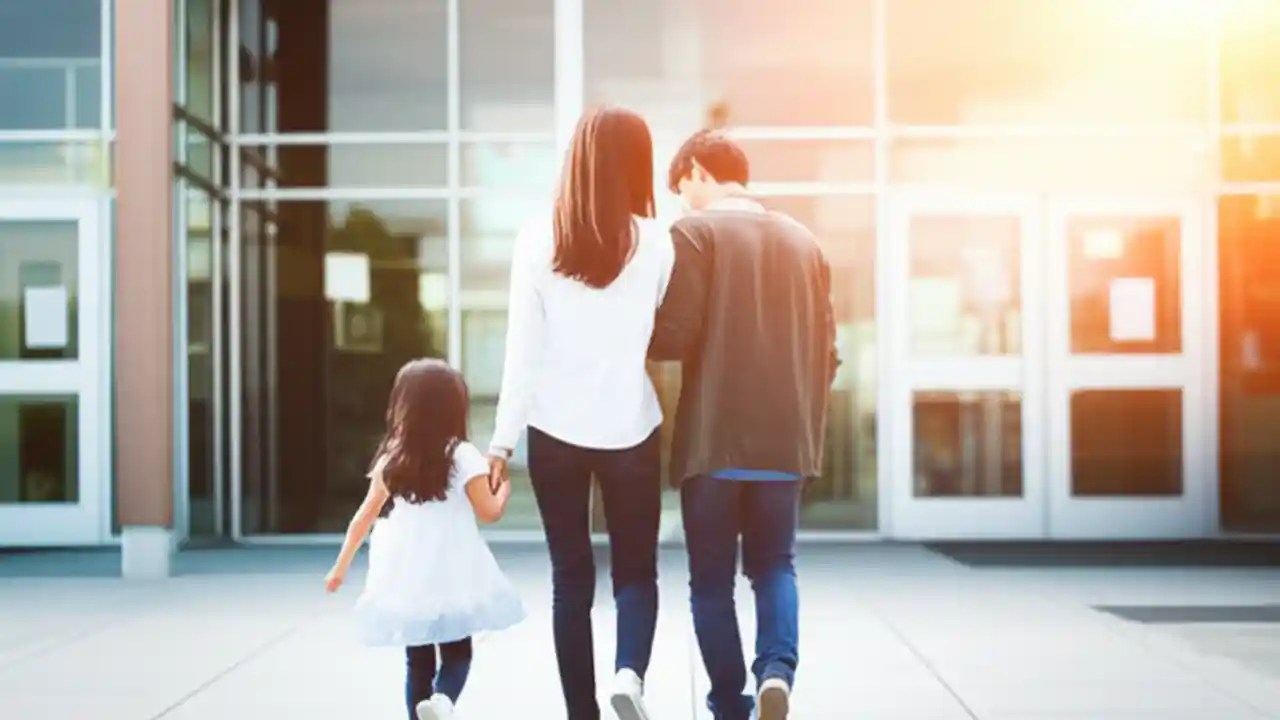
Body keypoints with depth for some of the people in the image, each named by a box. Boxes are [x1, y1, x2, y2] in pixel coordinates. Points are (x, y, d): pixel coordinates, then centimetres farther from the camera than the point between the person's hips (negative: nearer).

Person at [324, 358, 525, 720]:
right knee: (457, 654, 7)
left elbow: (365, 516, 7)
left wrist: (341, 565, 15)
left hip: (407, 578, 3)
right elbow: (488, 512, -5)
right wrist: (504, 491, 16)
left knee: (417, 661, 12)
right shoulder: (463, 456, -9)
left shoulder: (392, 458, 2)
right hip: (450, 578, -3)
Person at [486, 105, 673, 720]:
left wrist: (503, 439, 0)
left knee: (571, 577, 10)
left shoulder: (538, 240, -4)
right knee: (635, 570, 11)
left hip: (556, 430, 0)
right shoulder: (654, 242, -4)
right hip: (629, 429, 0)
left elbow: (523, 349, -5)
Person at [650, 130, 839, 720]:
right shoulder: (804, 241, 13)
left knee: (713, 577, 9)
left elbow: (674, 335, -12)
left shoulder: (694, 231, -4)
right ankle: (777, 669, -10)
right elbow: (826, 351, 13)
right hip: (786, 440, 4)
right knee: (774, 564, 15)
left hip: (714, 440, -4)